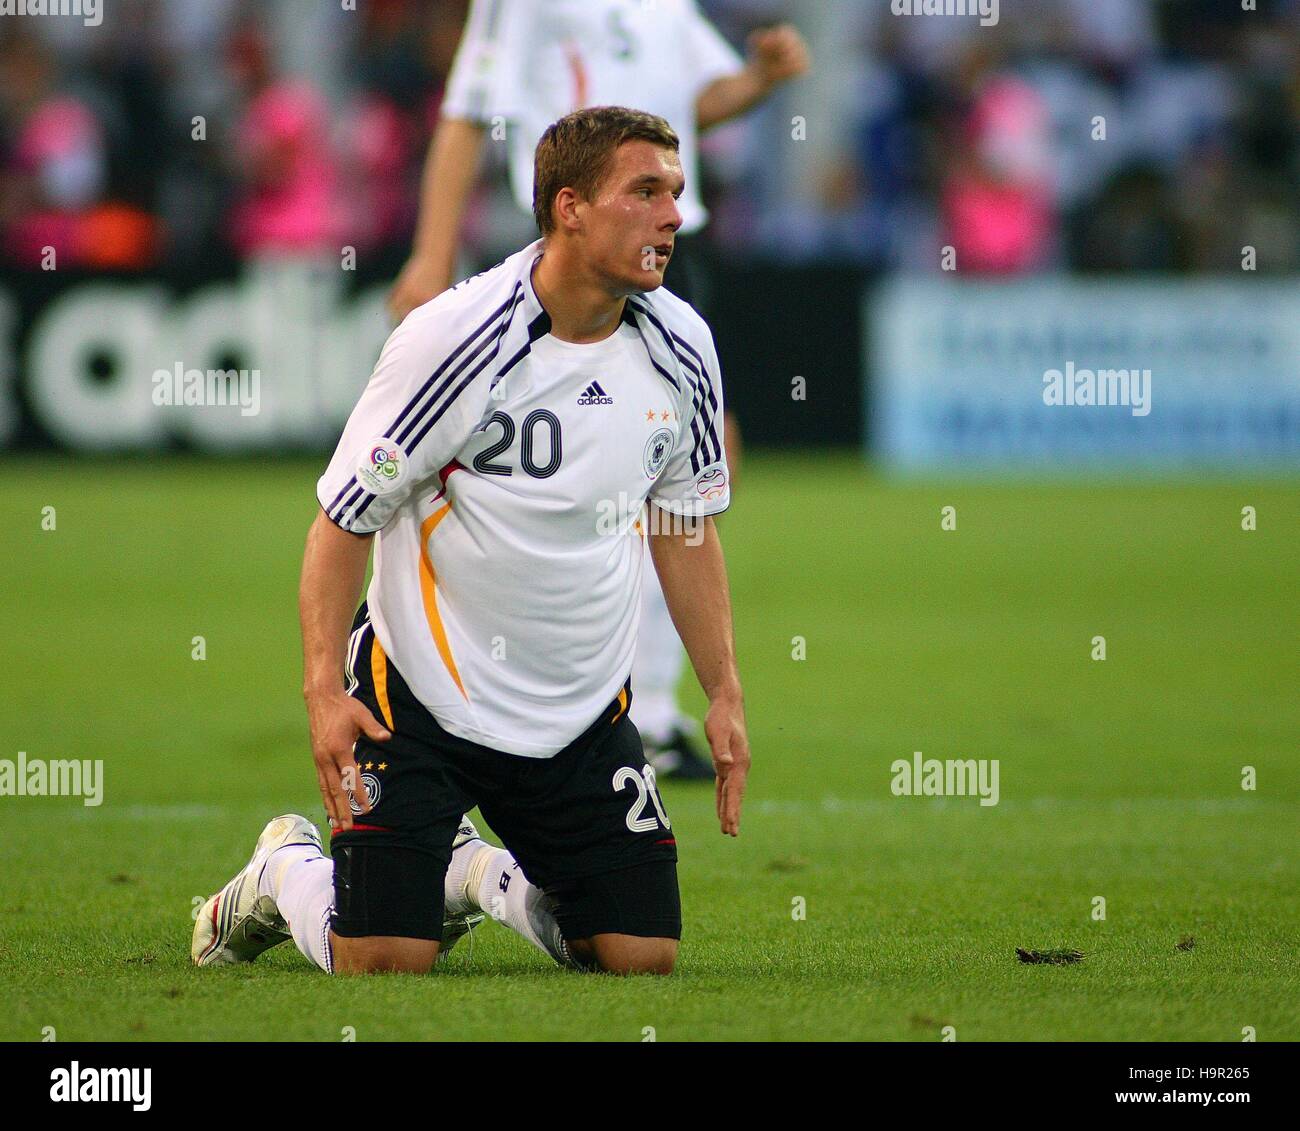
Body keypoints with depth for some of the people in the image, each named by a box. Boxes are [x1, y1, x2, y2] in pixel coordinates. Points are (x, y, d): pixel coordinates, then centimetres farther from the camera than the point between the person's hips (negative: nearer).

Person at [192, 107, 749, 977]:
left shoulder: (679, 346, -3)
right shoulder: (453, 340, -19)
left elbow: (686, 522, 12)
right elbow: (345, 515, -12)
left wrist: (726, 694, 8)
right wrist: (324, 688, -21)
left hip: (587, 712, 5)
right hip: (420, 699, -5)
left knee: (643, 954, -4)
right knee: (385, 961, -11)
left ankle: (478, 873, 24)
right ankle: (285, 872, 23)